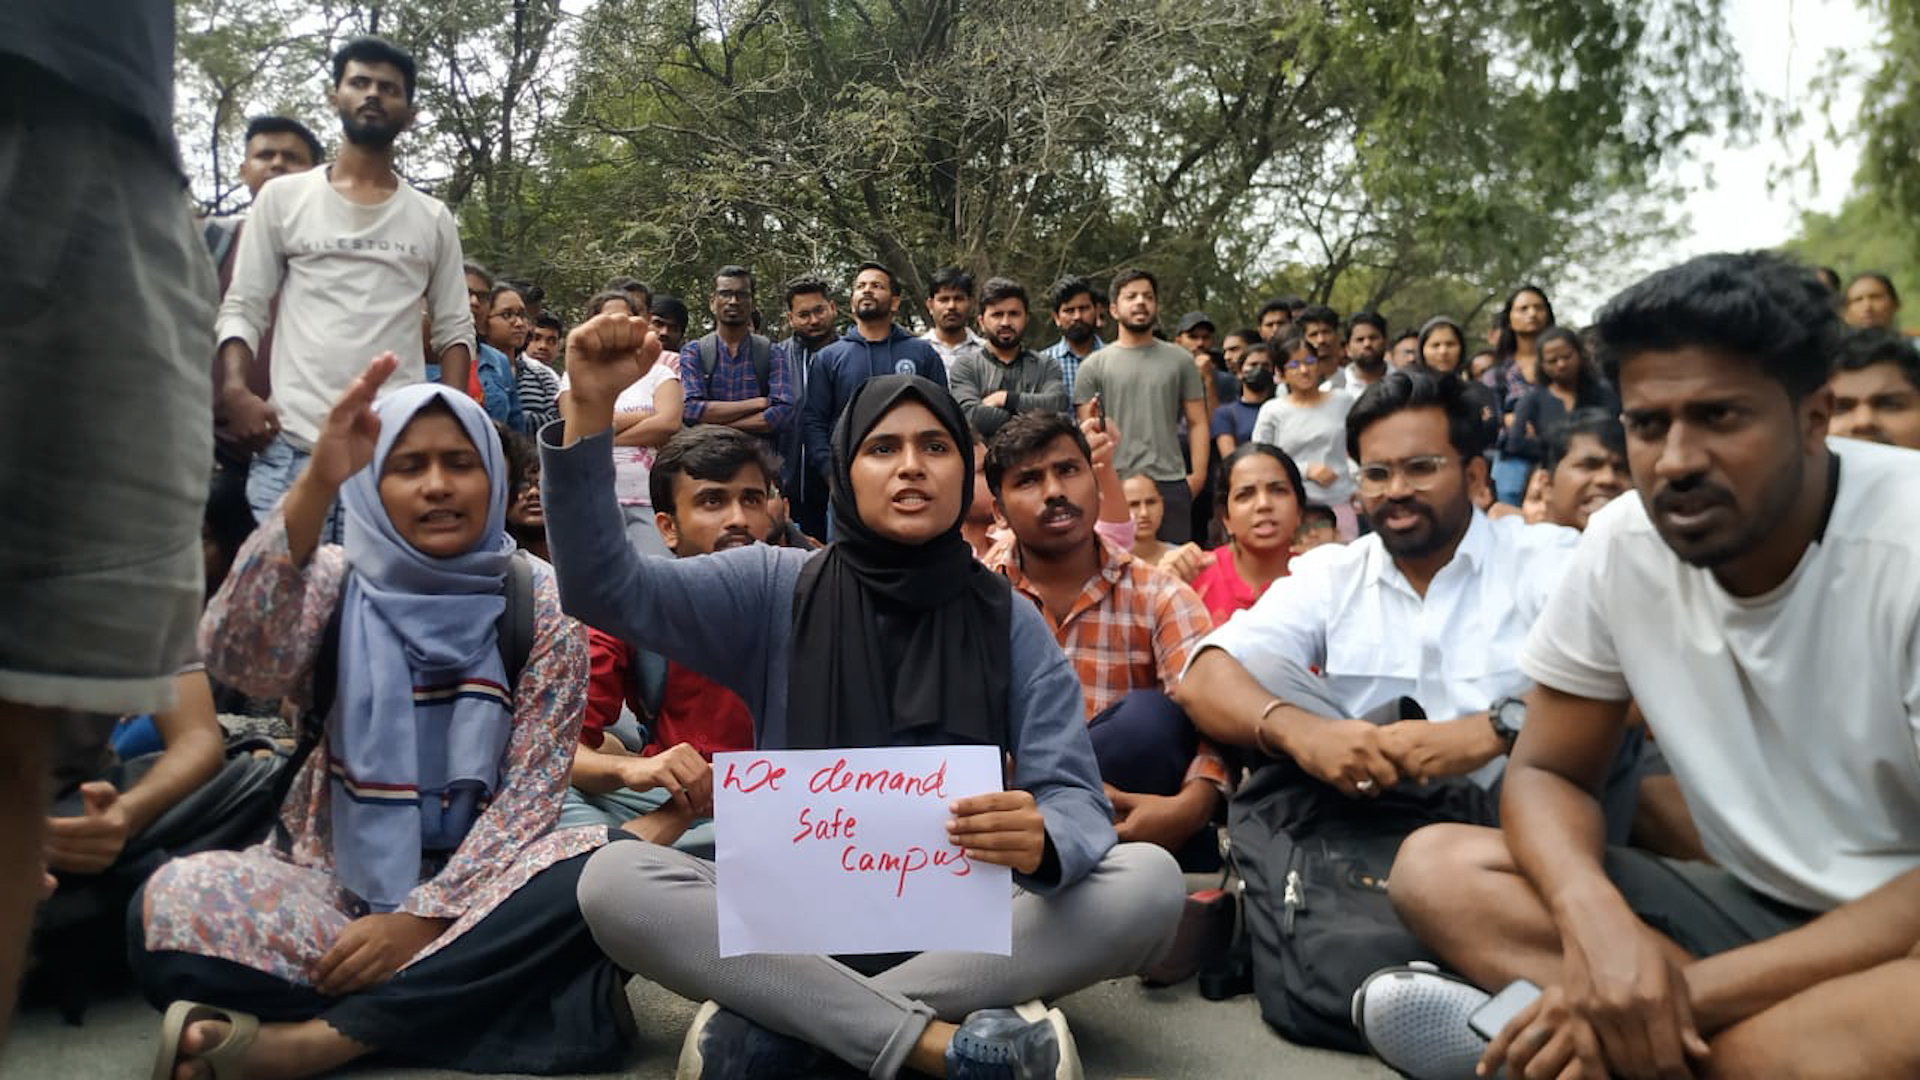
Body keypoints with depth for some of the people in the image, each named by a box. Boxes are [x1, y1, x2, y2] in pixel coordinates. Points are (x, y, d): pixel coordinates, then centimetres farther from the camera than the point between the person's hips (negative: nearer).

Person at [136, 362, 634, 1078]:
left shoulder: (538, 602, -3)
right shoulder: (334, 582, 0)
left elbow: (529, 792, -7)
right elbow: (235, 657, -24)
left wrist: (427, 916, -19)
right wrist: (315, 485, -36)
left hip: (474, 885, 0)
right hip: (334, 880, 0)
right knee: (173, 904, -27)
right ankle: (462, 1000, -20)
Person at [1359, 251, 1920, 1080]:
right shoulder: (1621, 546, -7)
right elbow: (1547, 771, -1)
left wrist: (1692, 993, -26)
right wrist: (1595, 921, -23)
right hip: (1758, 910, 5)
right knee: (1437, 869, -12)